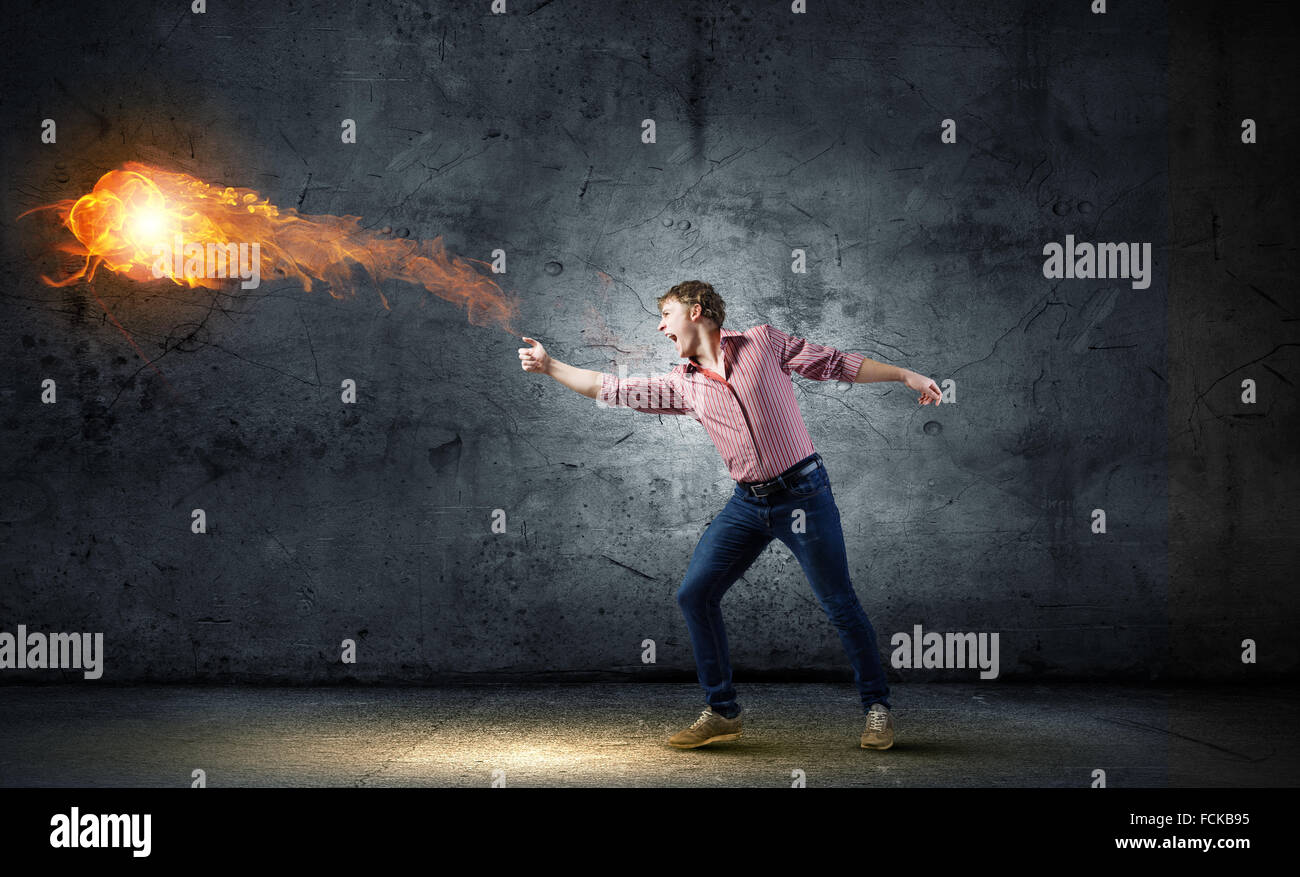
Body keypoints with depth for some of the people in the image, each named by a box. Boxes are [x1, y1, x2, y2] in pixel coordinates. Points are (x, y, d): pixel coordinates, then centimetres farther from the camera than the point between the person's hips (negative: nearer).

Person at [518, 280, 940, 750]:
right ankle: (722, 712, 11)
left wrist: (905, 375, 2)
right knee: (694, 594, -1)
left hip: (803, 494, -5)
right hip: (748, 502, 5)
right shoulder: (682, 385, 8)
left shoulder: (762, 341, -2)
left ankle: (877, 707, 18)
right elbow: (613, 389, 9)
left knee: (840, 605, -1)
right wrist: (549, 366, 8)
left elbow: (835, 363, 3)